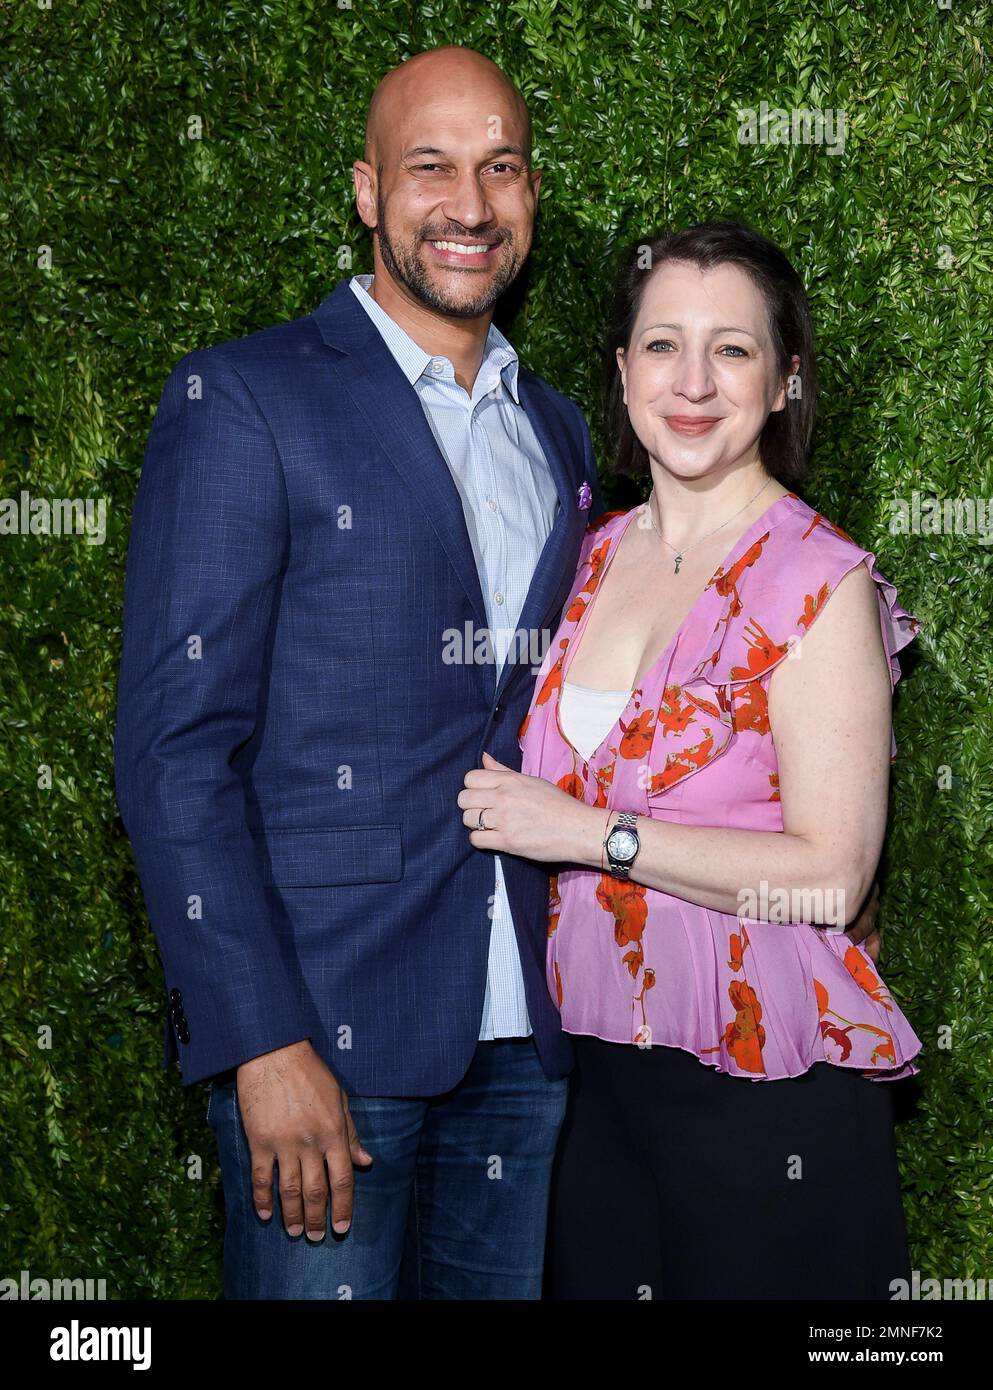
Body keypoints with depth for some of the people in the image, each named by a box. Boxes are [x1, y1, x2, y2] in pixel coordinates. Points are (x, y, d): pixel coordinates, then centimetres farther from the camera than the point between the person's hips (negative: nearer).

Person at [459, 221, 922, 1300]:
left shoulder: (820, 583, -13)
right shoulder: (595, 555, 7)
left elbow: (831, 875, -18)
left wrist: (591, 832, -18)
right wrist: (505, 808, 3)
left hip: (762, 1083, -6)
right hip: (595, 1059, 6)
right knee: (591, 1281, 16)